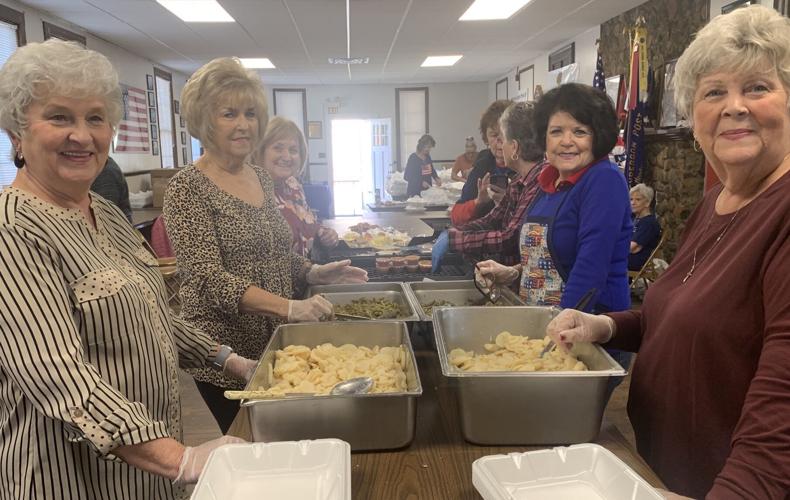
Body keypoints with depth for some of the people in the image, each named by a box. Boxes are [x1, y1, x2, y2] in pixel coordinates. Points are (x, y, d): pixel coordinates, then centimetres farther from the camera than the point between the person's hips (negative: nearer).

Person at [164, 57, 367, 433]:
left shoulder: (262, 178, 8)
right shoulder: (187, 188, -12)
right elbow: (209, 278, -21)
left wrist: (316, 273, 0)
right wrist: (289, 307, -31)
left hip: (276, 343, 6)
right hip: (226, 353, -6)